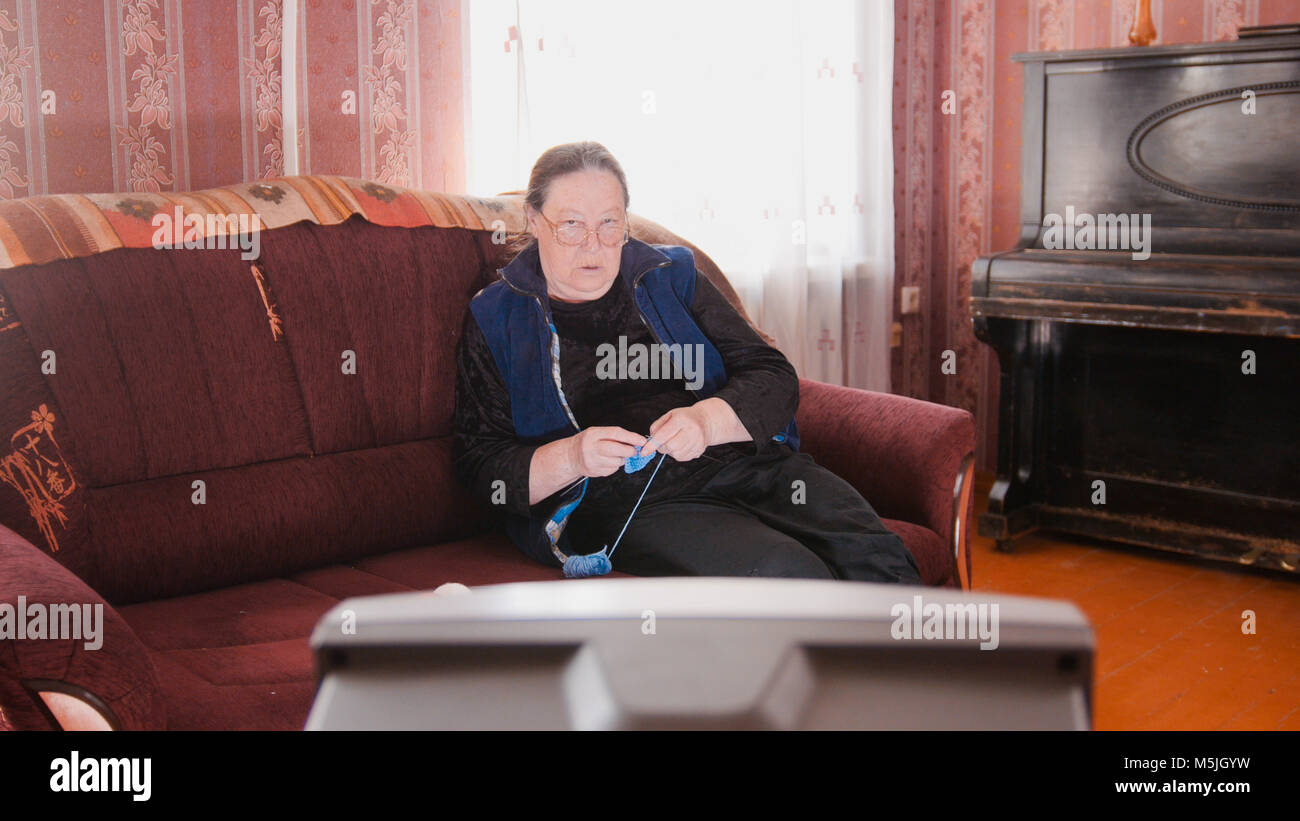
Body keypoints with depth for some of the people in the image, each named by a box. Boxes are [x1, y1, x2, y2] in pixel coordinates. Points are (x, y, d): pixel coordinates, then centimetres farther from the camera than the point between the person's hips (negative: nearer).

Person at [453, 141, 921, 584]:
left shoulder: (671, 274, 19)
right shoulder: (494, 320, 12)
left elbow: (775, 378, 10)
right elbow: (479, 463, 6)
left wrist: (707, 421, -12)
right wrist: (570, 458, -14)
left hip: (746, 462, 4)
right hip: (622, 502, -3)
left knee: (878, 558, -25)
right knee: (788, 574, -31)